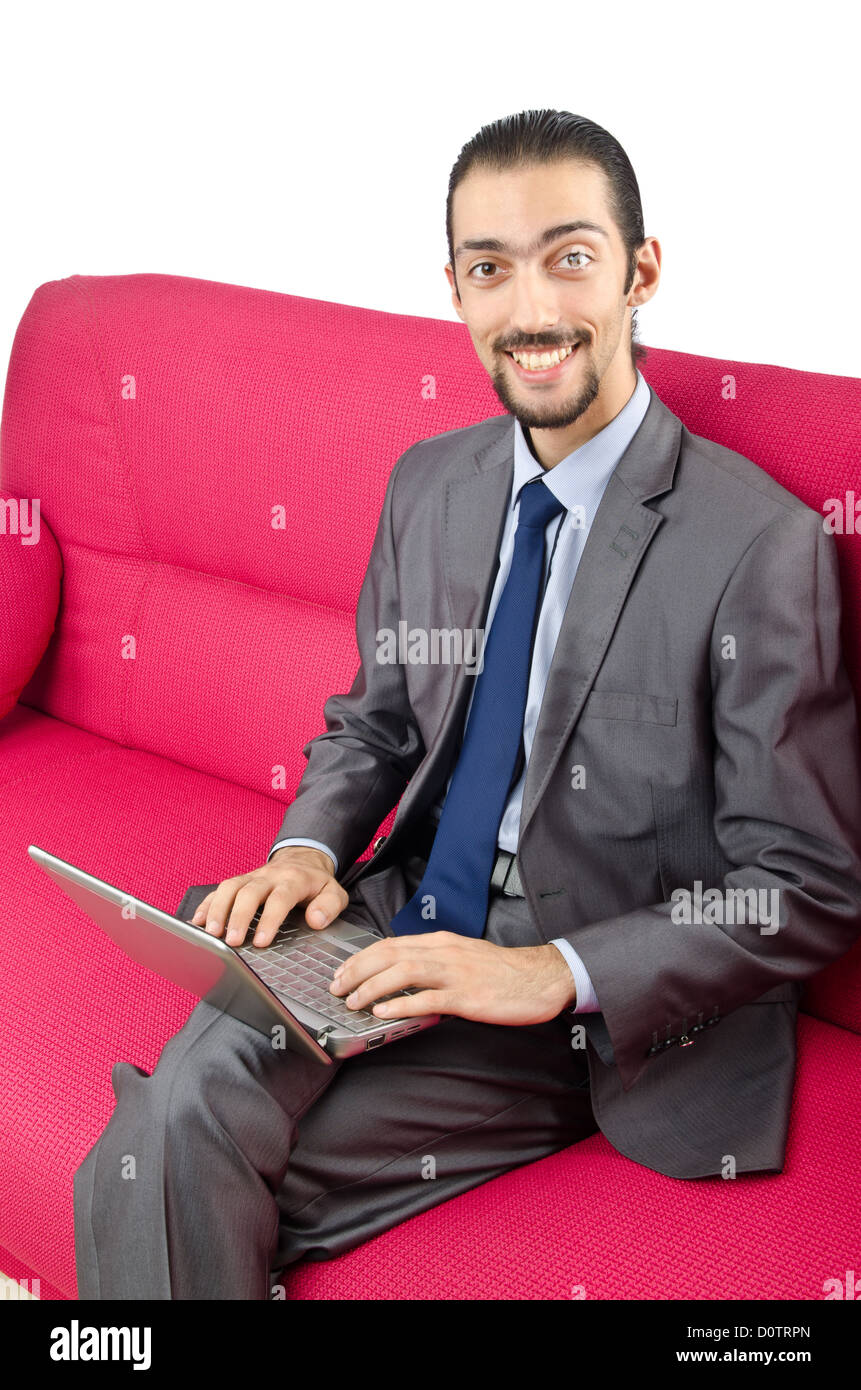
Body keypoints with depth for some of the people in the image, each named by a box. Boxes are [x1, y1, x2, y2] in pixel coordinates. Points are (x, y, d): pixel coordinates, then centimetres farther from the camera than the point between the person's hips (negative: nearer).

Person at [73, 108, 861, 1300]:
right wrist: (308, 851, -5)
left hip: (597, 1021, -5)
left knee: (188, 1178, -17)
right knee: (176, 1125, -19)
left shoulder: (763, 545, -15)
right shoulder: (428, 485, 5)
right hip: (400, 932, 5)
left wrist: (556, 972, -22)